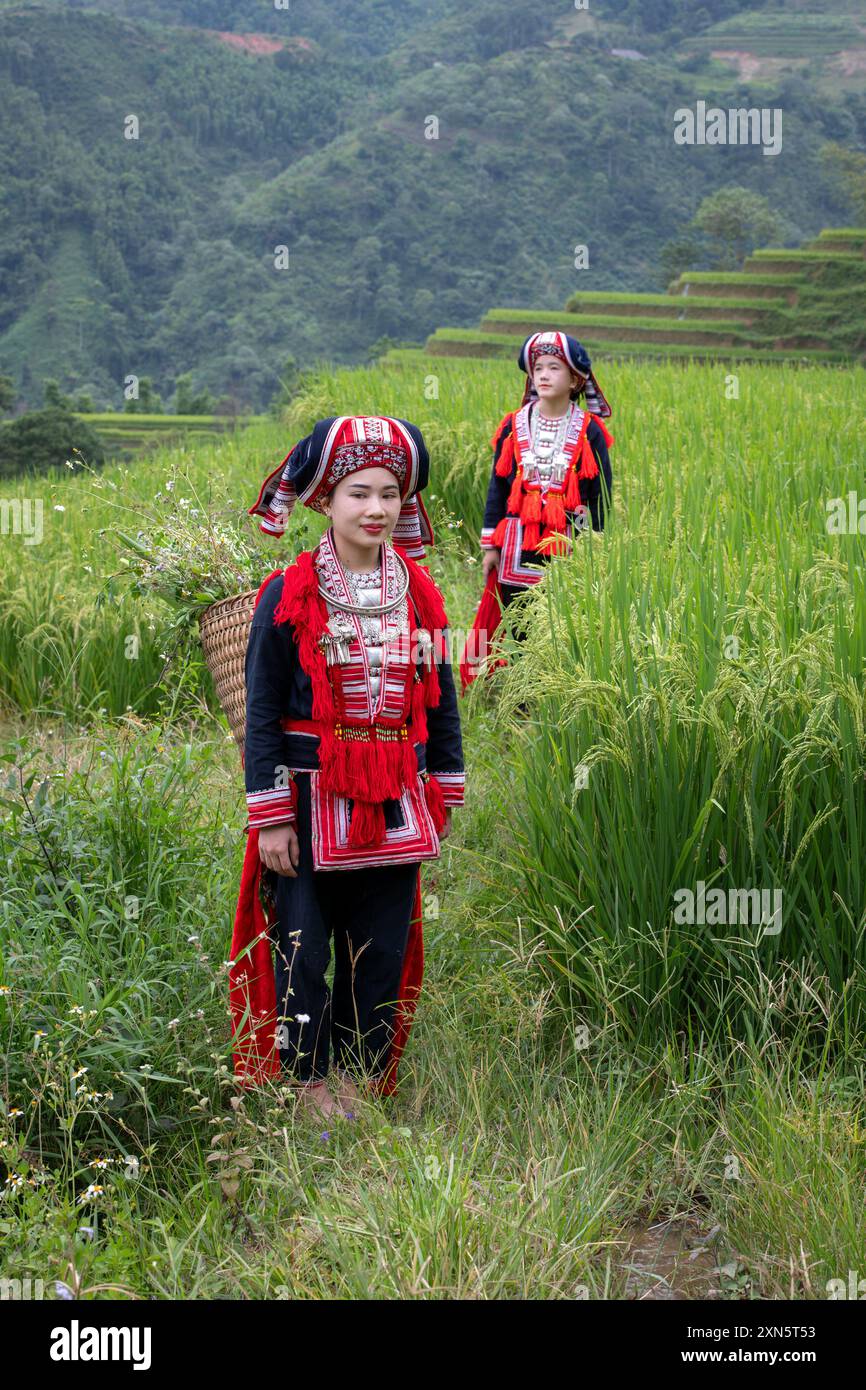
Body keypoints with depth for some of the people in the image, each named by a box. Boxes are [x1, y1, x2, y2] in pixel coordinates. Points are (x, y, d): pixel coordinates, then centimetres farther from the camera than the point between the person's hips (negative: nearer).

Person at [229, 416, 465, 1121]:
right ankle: (310, 1079, 19)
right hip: (312, 799, -4)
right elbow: (262, 711, -6)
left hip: (394, 807, 4)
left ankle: (358, 1074, 24)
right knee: (302, 947, 3)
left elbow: (441, 699, 14)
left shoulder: (420, 593, 6)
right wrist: (270, 816, -10)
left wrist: (444, 791, 13)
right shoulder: (289, 594, -7)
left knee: (383, 948, 9)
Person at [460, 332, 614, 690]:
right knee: (520, 631, 5)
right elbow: (498, 486, 8)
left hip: (568, 545, -2)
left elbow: (600, 493, 3)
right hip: (518, 549, 2)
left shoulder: (588, 431, 0)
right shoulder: (513, 427, 4)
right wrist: (491, 545, 5)